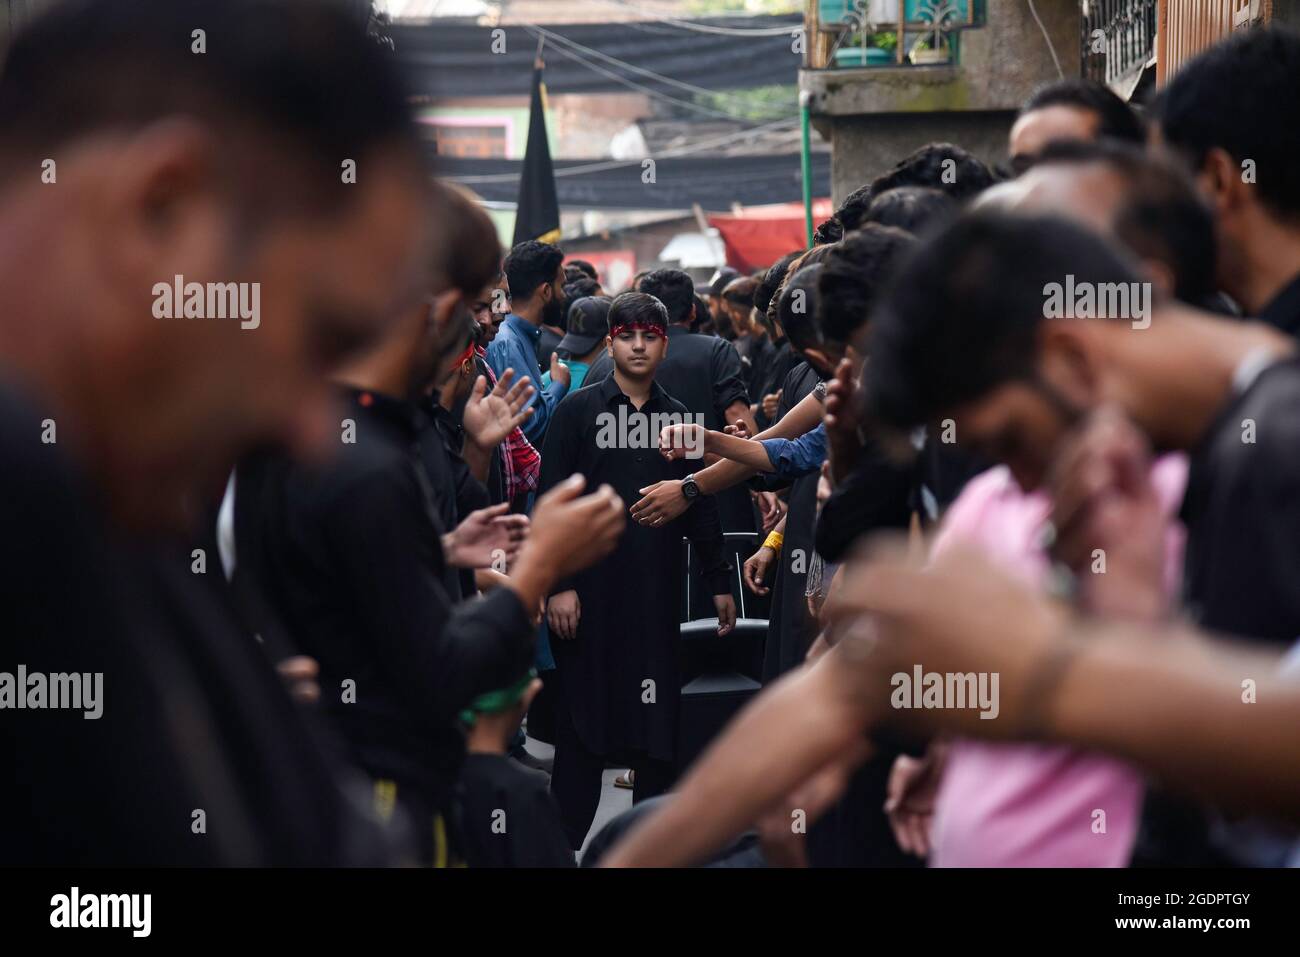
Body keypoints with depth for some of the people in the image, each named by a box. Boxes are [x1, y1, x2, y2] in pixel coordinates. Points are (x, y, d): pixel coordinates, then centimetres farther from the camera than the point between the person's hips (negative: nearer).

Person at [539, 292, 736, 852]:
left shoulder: (678, 417, 11)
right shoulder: (578, 411, 0)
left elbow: (701, 506, 16)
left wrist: (719, 581, 14)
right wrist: (557, 584, -11)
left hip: (658, 589, 3)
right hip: (591, 589, -3)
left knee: (657, 720, 5)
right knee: (582, 723, 0)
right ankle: (563, 842, 6)